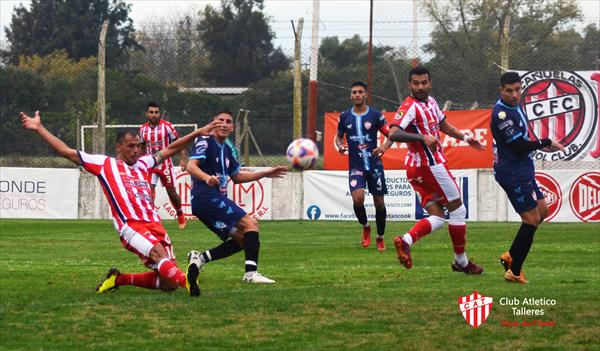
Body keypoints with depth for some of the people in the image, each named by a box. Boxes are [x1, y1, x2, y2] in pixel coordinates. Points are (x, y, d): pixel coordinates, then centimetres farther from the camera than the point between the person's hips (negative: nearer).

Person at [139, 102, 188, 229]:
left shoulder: (166, 126, -10)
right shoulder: (143, 129, 1)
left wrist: (183, 159, -14)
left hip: (165, 164, -2)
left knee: (171, 192, 7)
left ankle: (180, 215, 31)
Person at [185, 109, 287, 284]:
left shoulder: (226, 150, 21)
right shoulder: (206, 142, -6)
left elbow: (237, 177, 31)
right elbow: (191, 166, -21)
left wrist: (266, 173, 27)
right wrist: (207, 178, -41)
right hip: (206, 197, -10)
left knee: (242, 239, 8)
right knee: (251, 224, -16)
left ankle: (200, 258, 4)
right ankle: (251, 272, -23)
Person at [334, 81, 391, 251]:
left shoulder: (375, 115, -2)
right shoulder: (344, 116, 4)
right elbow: (338, 136, 19)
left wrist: (384, 147, -20)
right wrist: (340, 146, -4)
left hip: (374, 165, 0)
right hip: (355, 165, 0)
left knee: (379, 202, 3)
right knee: (357, 198, -22)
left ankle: (380, 237, 23)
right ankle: (365, 227, 7)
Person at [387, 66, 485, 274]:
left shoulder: (430, 102, 12)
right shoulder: (410, 107, -17)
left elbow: (443, 125, 31)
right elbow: (393, 134, -31)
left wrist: (465, 138, 31)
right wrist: (422, 137, -40)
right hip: (430, 164, -9)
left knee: (437, 217, 5)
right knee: (457, 209, 3)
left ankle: (406, 240, -17)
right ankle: (461, 262, 12)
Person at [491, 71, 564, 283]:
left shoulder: (514, 107, 10)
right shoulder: (501, 114, -22)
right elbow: (520, 146, -22)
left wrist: (541, 146, 12)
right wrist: (547, 143, -9)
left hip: (522, 170, 10)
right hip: (512, 173, -10)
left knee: (542, 211, 16)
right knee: (531, 219, -7)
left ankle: (511, 257, 21)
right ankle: (514, 272, -2)